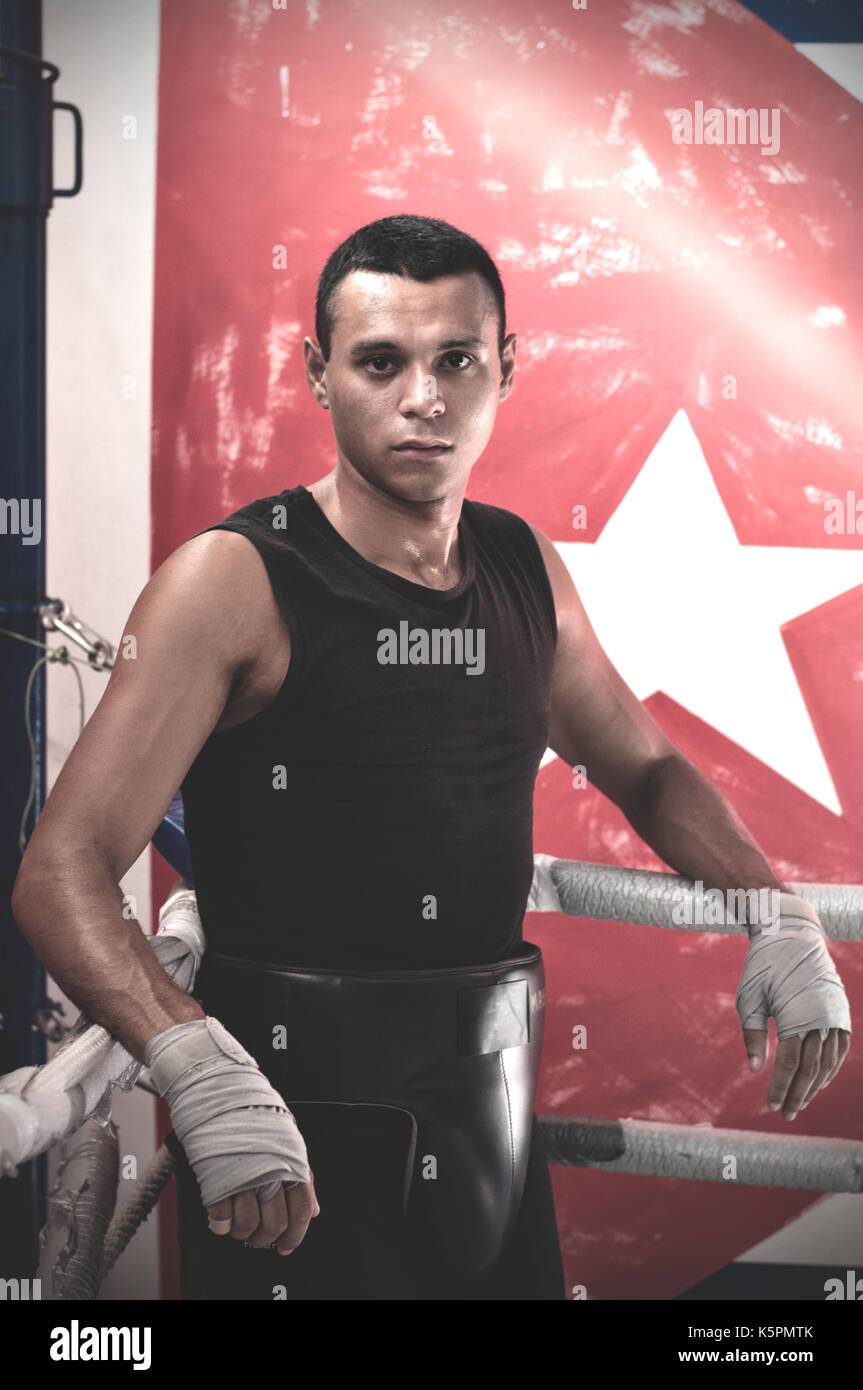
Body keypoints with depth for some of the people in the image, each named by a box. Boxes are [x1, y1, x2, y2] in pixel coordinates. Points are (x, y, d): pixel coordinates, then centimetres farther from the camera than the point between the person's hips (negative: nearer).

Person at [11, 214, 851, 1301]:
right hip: (293, 1137, -5)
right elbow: (61, 872, -19)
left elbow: (646, 769, 21)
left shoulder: (526, 570, 6)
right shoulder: (234, 581, -12)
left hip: (488, 1116, 6)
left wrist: (780, 922, 6)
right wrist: (199, 1073, -35)